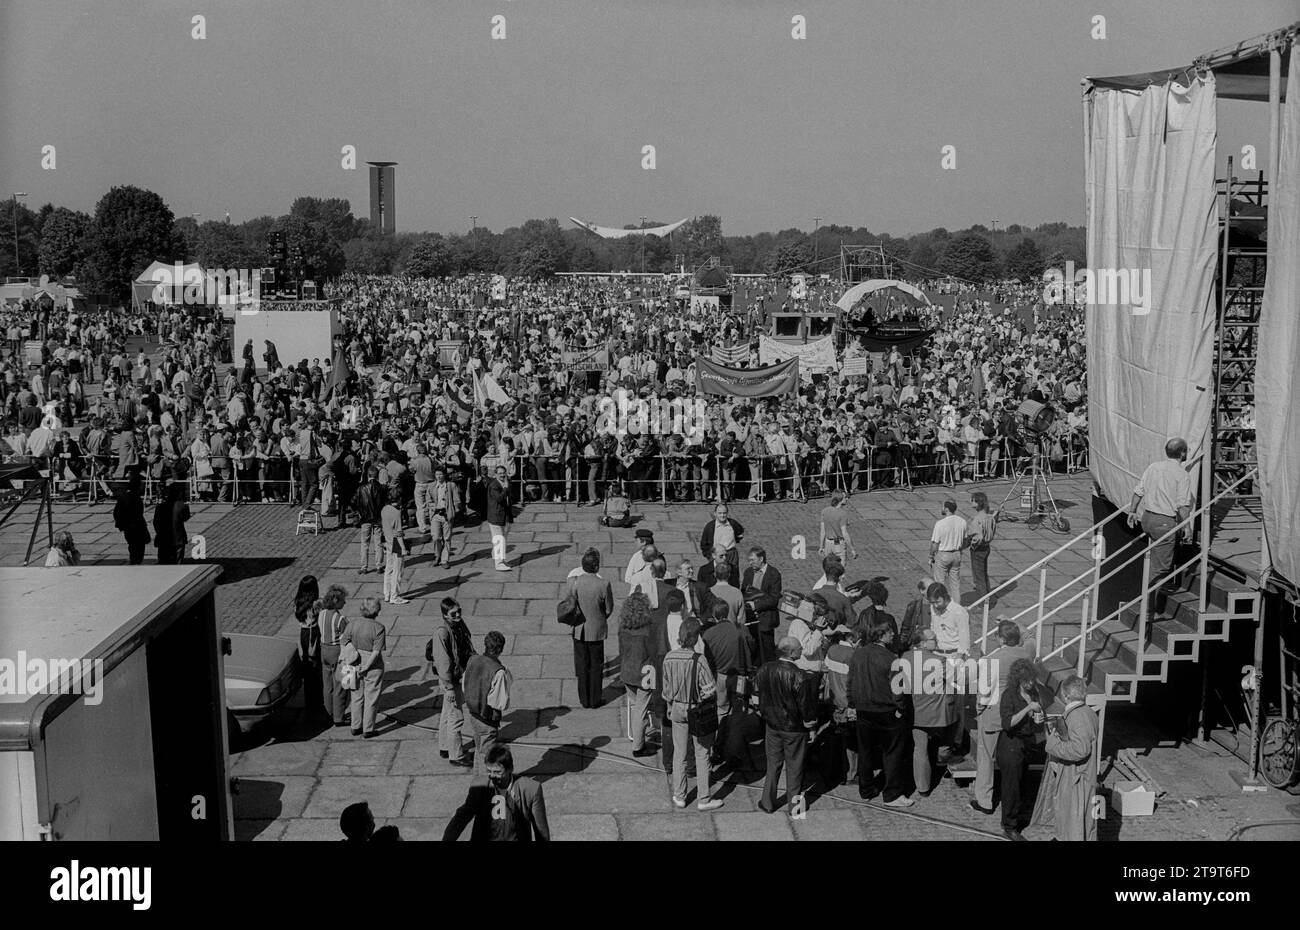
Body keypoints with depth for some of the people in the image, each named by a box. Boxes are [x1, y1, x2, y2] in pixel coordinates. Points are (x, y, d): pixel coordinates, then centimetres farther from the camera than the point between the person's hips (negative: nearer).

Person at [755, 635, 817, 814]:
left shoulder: (765, 669, -8)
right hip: (795, 728, -4)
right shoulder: (799, 676, -25)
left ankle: (768, 803, 27)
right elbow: (806, 704, -18)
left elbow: (758, 691, 5)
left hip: (772, 725, 5)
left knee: (773, 764, 19)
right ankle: (794, 805, 25)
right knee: (794, 767, 12)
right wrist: (811, 722, 0)